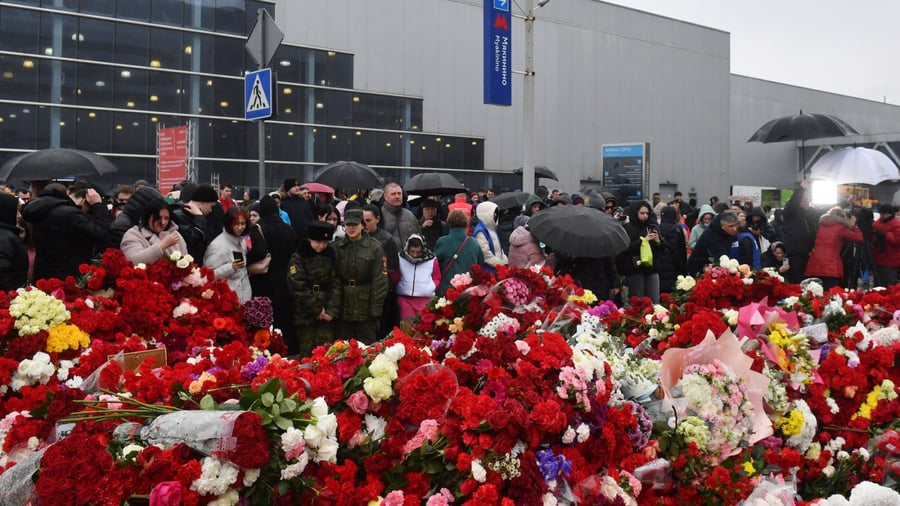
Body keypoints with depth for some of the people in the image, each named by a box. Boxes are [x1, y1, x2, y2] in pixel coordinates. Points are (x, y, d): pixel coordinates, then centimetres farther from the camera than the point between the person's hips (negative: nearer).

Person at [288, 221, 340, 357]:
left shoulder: (331, 256, 8)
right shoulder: (298, 258, -4)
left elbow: (336, 285, 5)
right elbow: (298, 288, -11)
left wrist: (332, 310, -7)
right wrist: (317, 309, -10)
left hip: (327, 315, 3)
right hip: (306, 314, -3)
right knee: (307, 352, 1)